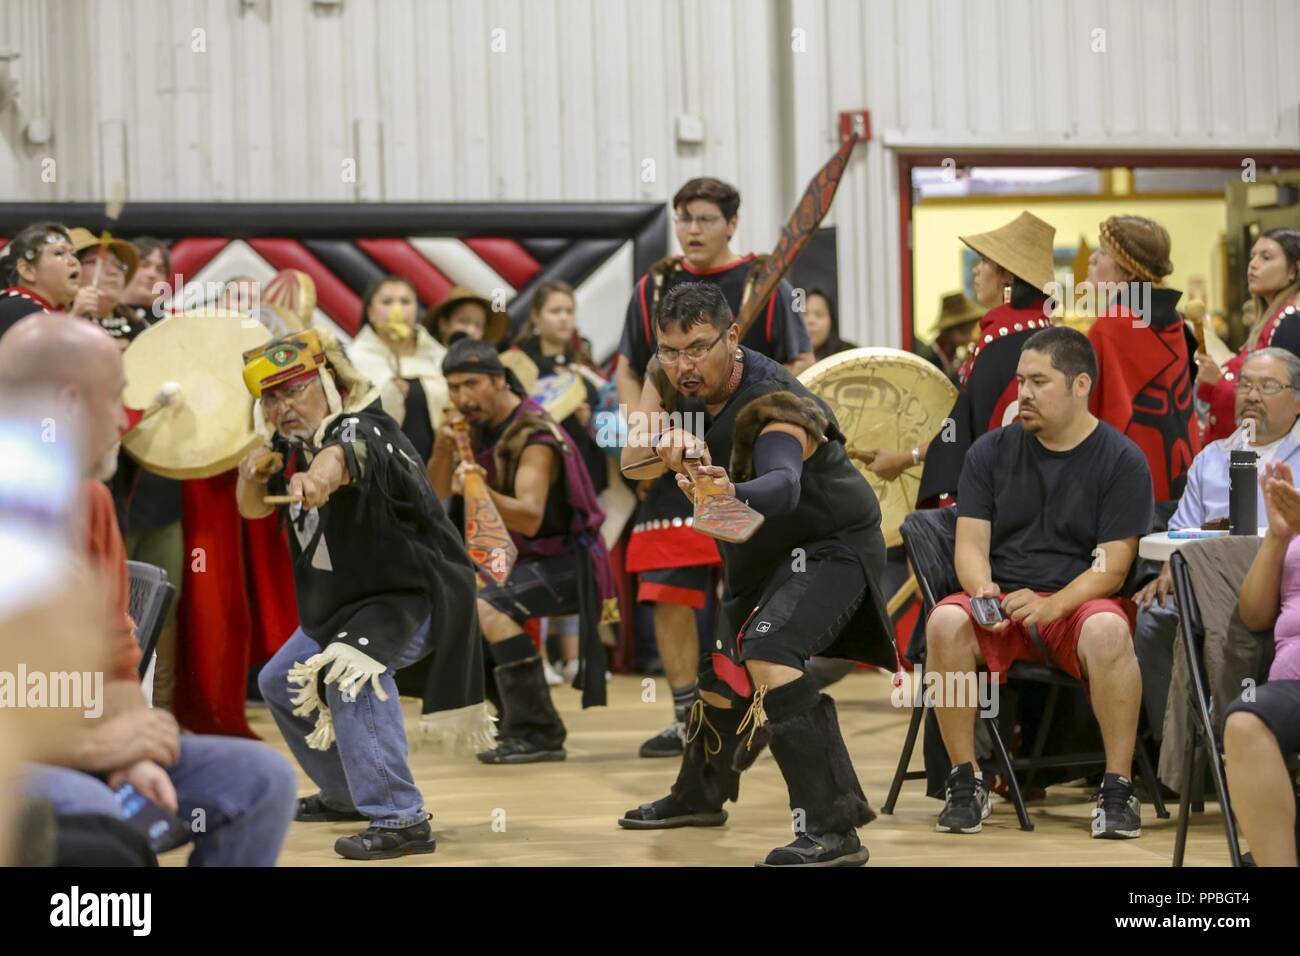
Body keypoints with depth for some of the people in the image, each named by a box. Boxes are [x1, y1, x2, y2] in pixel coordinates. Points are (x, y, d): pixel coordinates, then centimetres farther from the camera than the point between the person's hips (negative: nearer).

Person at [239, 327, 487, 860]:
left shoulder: (359, 431, -27)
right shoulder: (292, 446, 0)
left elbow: (342, 458, -51)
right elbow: (252, 509, 7)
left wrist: (317, 479, -74)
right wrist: (252, 474, -16)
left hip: (412, 597, -10)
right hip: (337, 607, 10)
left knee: (350, 674, -34)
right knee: (281, 683, 23)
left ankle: (400, 820, -33)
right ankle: (347, 795, 42)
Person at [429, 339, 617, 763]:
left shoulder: (534, 437, -22)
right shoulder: (479, 426, 3)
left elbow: (529, 518, -34)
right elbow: (437, 494, 1)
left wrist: (481, 492, -51)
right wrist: (443, 448, -17)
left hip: (565, 562, -10)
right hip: (517, 559, 10)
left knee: (489, 607, -31)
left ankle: (539, 734, -31)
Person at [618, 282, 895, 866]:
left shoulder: (773, 404, -35)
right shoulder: (685, 384, -10)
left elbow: (783, 485, -53)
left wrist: (733, 494, -73)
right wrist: (669, 440, -23)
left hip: (832, 545, -9)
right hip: (757, 551, 9)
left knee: (766, 652, -32)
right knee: (723, 665, 23)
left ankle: (832, 828, -35)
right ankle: (701, 794, 51)